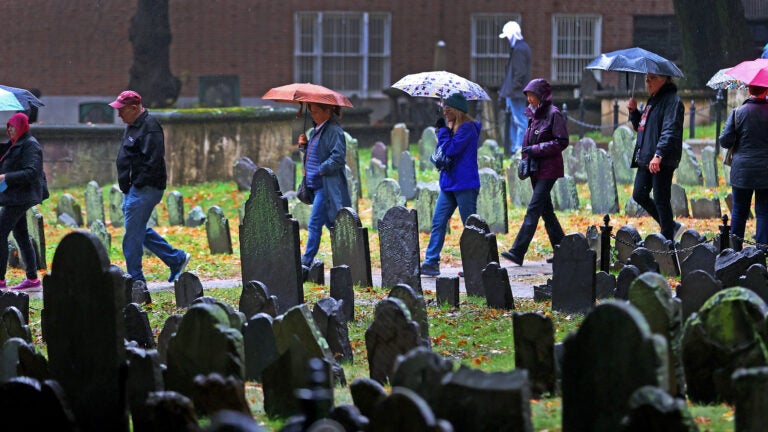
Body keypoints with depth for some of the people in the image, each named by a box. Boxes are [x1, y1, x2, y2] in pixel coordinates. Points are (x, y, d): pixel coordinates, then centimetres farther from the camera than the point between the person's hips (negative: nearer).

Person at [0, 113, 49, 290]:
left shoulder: (30, 145, -12)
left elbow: (31, 172, -21)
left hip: (20, 196, -10)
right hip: (15, 197, 10)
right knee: (21, 236, 11)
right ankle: (32, 278, 14)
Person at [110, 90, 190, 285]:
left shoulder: (149, 128, -17)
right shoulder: (133, 125, 15)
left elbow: (153, 161, -24)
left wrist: (138, 184, -21)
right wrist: (126, 185, 17)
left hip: (144, 189, -11)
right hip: (133, 189, 11)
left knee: (132, 234, -7)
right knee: (139, 230, 16)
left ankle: (136, 279, 0)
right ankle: (177, 259, 24)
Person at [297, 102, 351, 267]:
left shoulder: (334, 131, -13)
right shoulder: (315, 131, 16)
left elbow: (338, 157, -22)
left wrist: (320, 171, -20)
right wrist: (304, 145, 8)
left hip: (327, 186, -10)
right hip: (316, 185, 10)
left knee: (314, 224, -10)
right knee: (330, 224, 13)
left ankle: (306, 262, -8)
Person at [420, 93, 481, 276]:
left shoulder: (467, 128, -12)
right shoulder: (451, 128, 15)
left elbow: (450, 149, -20)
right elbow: (442, 152, 17)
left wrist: (442, 131, -7)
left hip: (465, 185, -9)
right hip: (448, 183, 9)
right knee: (438, 223, 3)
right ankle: (431, 262, 2)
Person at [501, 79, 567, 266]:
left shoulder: (553, 114, -9)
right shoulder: (533, 114, 15)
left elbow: (561, 142, -14)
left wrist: (536, 149, -18)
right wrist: (525, 160, 9)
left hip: (548, 170, -9)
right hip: (535, 170, 9)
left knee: (533, 210, -13)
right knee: (546, 211, 11)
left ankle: (517, 252, -19)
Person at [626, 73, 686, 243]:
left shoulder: (672, 101, -12)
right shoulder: (652, 100, 19)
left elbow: (670, 131, -23)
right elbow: (641, 126, 29)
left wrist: (658, 154, -33)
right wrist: (634, 112, 10)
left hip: (662, 161, -10)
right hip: (645, 159, 10)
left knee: (661, 200, -5)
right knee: (639, 196, 11)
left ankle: (667, 240, 3)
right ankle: (672, 226, 22)